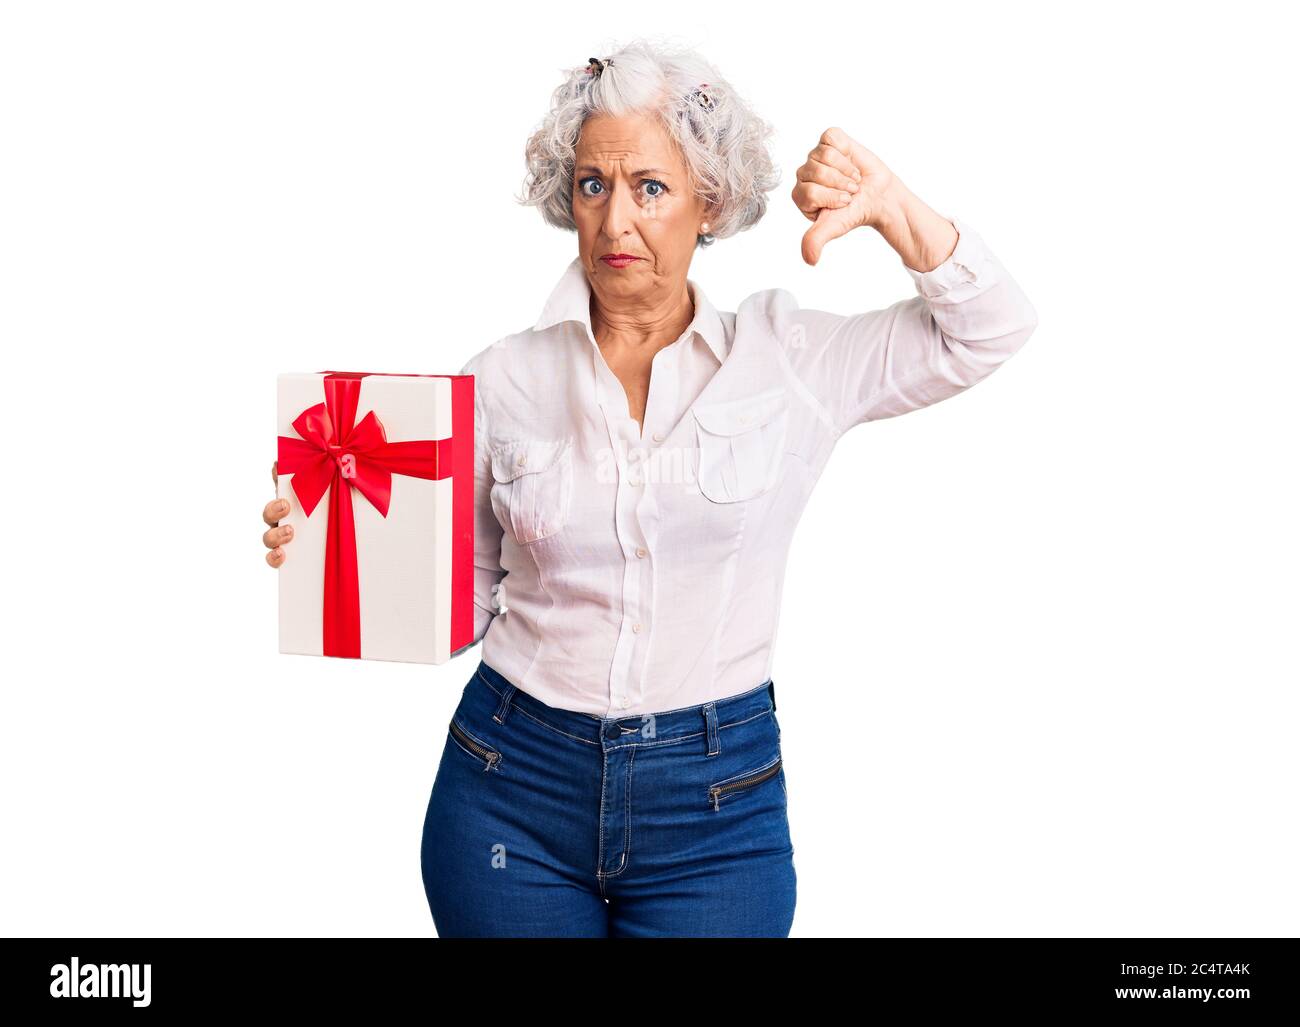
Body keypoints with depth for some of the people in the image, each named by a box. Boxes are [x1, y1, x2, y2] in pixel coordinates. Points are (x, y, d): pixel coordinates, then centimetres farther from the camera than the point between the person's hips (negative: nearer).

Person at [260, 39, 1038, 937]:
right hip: (512, 789, 1)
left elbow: (993, 331, -2)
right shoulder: (505, 378, 0)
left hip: (715, 804, 0)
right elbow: (461, 595, 5)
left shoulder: (787, 359, -1)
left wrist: (890, 209, -16)